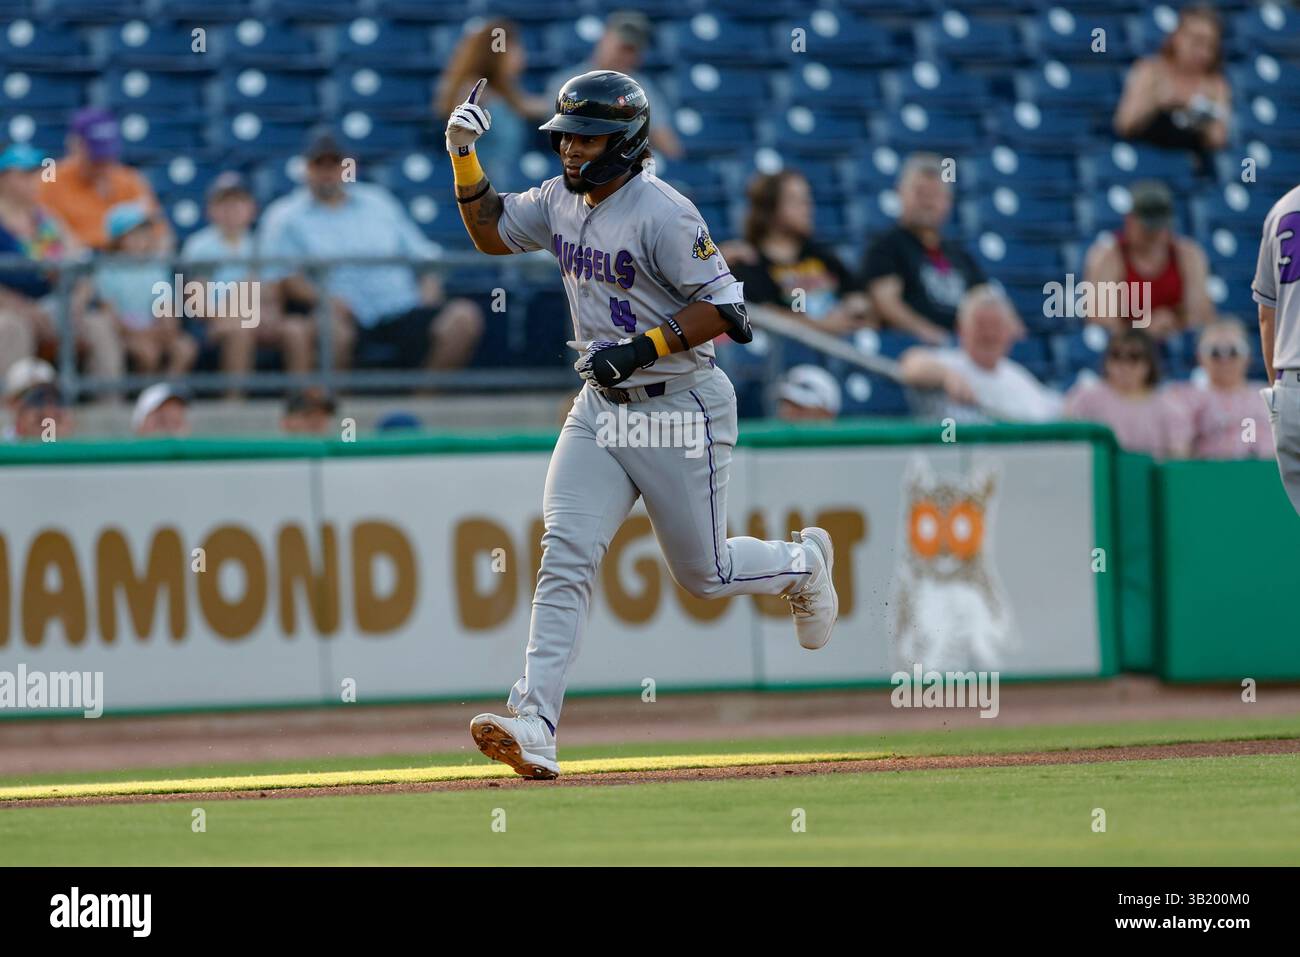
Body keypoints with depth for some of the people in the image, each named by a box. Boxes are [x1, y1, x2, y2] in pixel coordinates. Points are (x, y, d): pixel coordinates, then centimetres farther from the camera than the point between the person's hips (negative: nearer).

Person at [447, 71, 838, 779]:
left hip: (680, 408, -6)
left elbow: (725, 308, -19)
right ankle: (534, 726, -18)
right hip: (600, 405, 6)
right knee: (565, 557, -10)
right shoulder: (560, 201, 5)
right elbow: (490, 233, 20)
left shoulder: (662, 213, -19)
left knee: (702, 573, 7)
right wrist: (465, 158, 5)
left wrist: (645, 347, -28)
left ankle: (802, 564, 40)